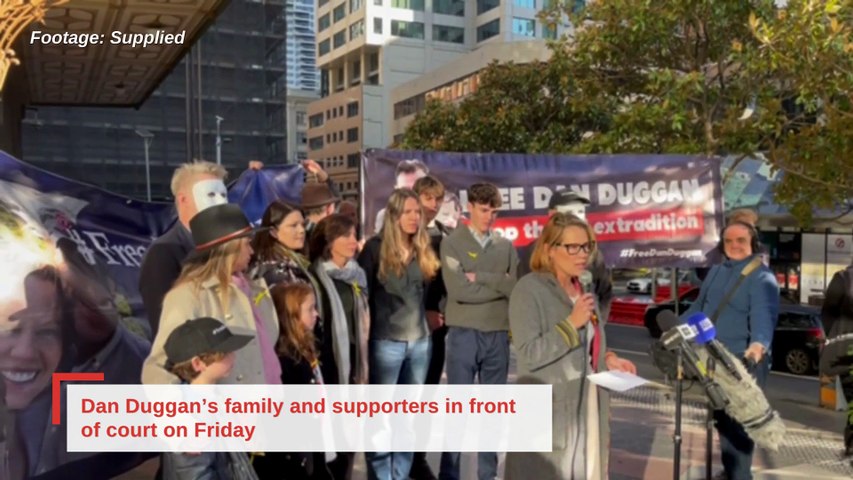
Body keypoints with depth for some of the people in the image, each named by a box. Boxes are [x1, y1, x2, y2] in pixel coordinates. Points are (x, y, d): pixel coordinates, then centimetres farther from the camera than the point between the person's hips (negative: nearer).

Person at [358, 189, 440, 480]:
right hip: (386, 341, -5)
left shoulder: (424, 249, 8)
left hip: (420, 340, 5)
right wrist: (367, 329, -7)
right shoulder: (376, 248, -7)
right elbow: (362, 292, -6)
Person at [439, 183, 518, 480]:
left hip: (499, 334, 4)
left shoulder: (506, 246, 9)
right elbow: (459, 290, -14)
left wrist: (480, 277, -11)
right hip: (464, 334, -4)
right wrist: (501, 285, -9)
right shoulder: (452, 243, -2)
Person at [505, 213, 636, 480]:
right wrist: (572, 323, -22)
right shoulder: (529, 289, -12)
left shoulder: (584, 290, 12)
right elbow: (528, 355, -20)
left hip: (587, 409, 7)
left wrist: (607, 359, 2)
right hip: (549, 415, -7)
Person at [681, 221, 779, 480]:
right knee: (721, 418, 18)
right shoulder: (716, 271, 12)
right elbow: (698, 306, 20)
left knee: (738, 422, -4)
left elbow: (764, 316, -29)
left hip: (744, 363, -8)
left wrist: (758, 345, -46)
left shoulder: (762, 278, -13)